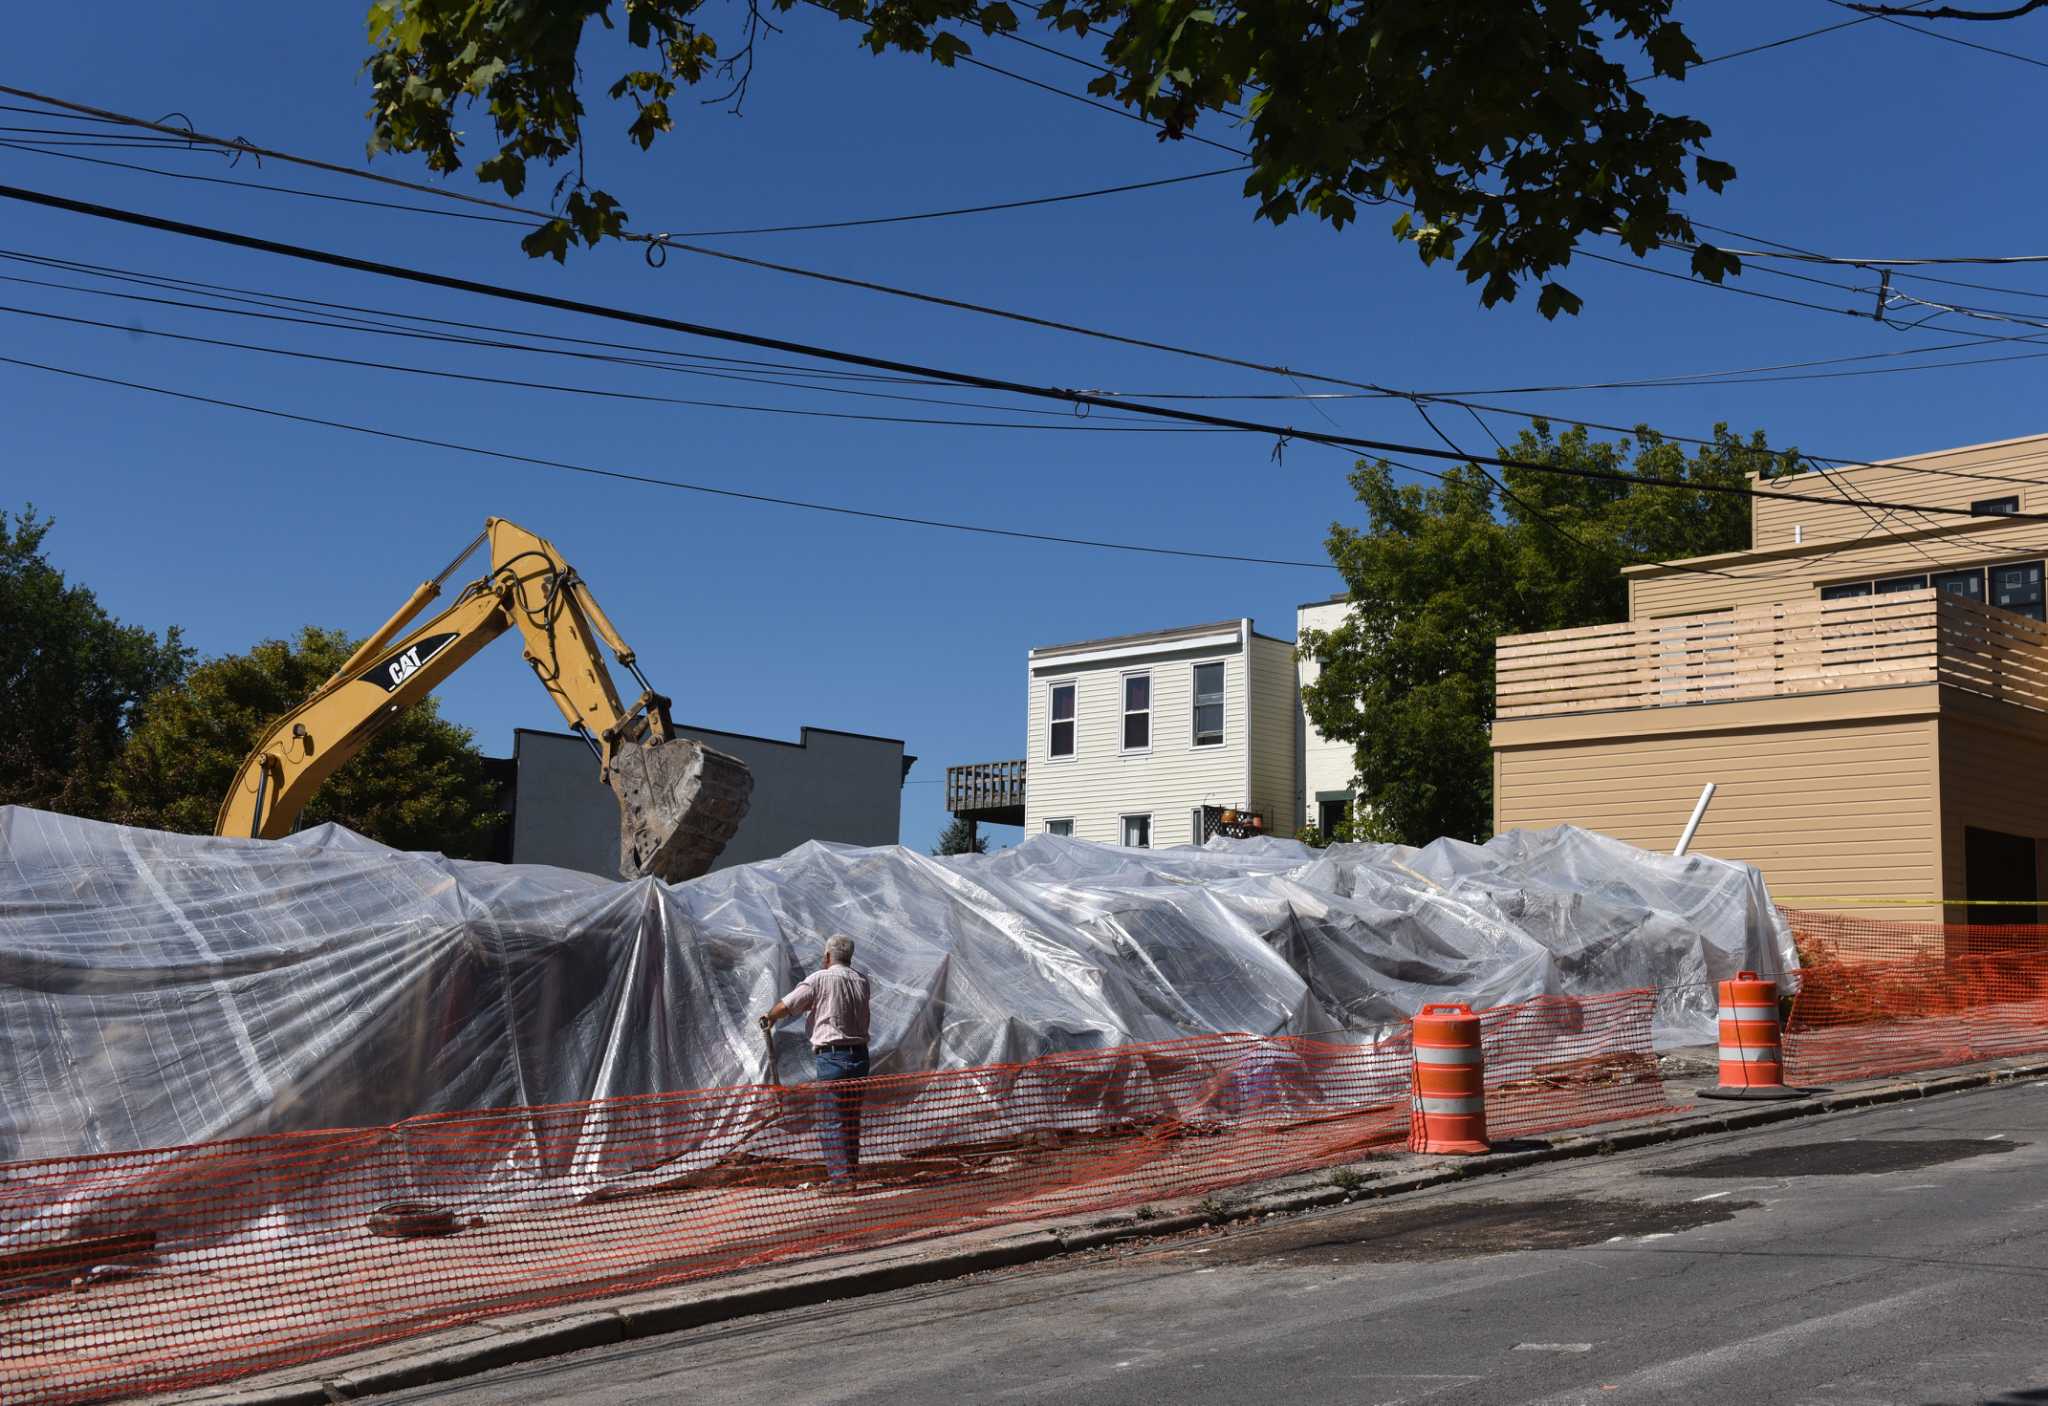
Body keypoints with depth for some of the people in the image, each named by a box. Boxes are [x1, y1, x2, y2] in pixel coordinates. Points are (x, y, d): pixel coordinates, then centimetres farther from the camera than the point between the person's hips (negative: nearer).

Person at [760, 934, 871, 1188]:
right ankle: (851, 1173, 22)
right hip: (860, 1055, 6)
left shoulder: (820, 979, -6)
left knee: (830, 1122, -3)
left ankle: (841, 1179, -8)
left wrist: (769, 1018, 17)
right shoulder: (861, 981, 9)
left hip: (831, 1057, -6)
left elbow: (785, 1006, -5)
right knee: (851, 1120, 15)